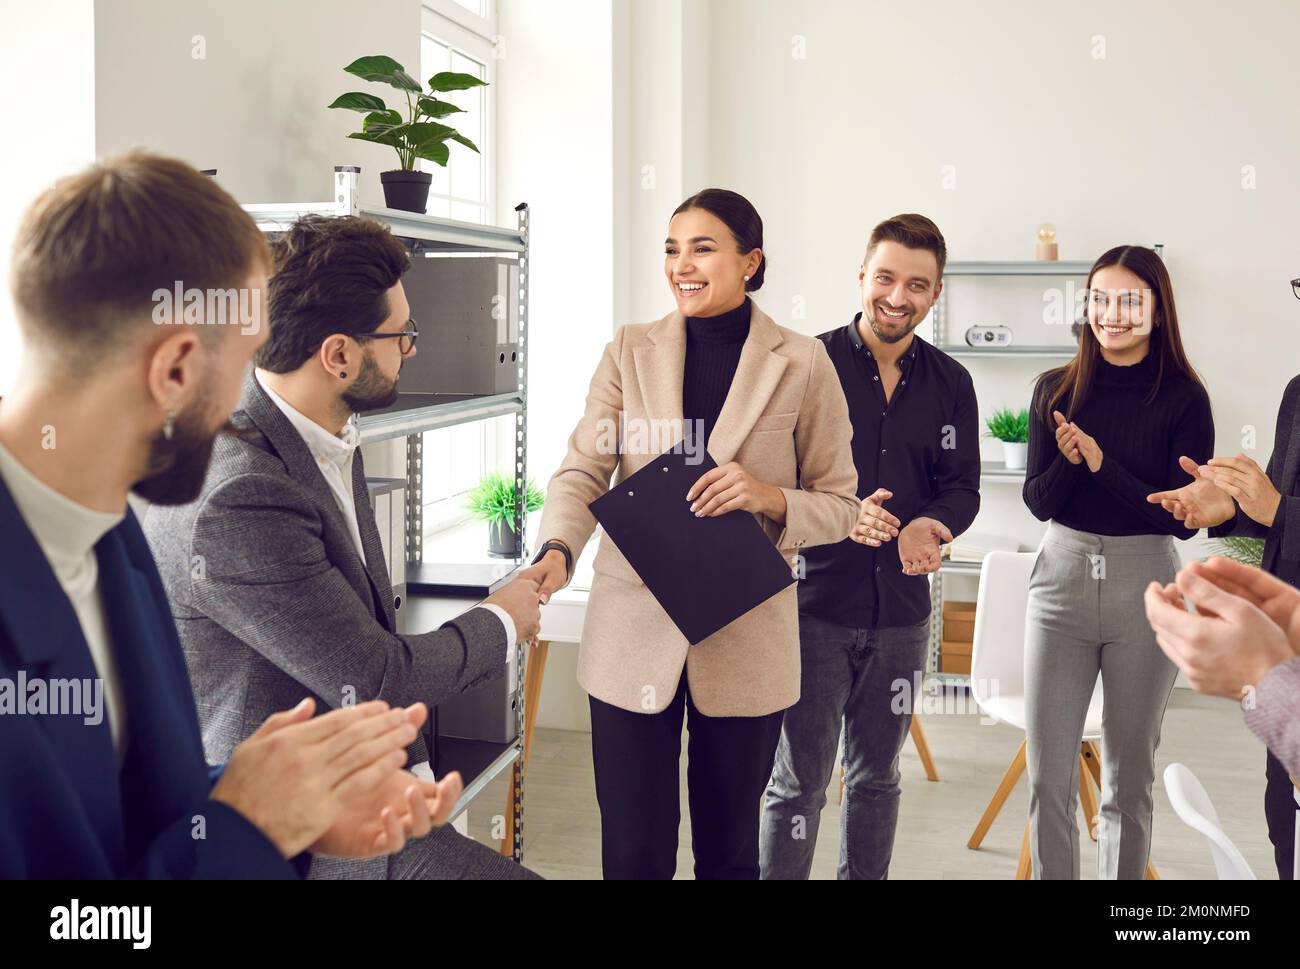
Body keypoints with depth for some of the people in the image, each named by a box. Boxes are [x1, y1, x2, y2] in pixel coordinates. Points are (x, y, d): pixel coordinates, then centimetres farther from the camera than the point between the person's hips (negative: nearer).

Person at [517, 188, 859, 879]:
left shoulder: (802, 363, -1)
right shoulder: (630, 350, 4)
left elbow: (839, 504, 2)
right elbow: (583, 469, -4)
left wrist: (771, 498, -19)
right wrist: (557, 550, -24)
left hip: (745, 641, 0)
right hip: (634, 632, 1)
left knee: (730, 850, 15)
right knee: (633, 852, 7)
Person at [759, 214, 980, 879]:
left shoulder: (950, 384, 6)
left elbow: (962, 486, 6)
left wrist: (928, 527, -17)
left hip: (902, 610, 4)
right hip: (815, 603, -4)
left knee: (877, 775, 17)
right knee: (798, 781, 2)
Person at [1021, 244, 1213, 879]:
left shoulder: (1184, 397, -3)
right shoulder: (1057, 389, 4)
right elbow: (1036, 501, 3)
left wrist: (1101, 463, -17)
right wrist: (1069, 461, -17)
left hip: (1146, 587, -2)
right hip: (1062, 576, 2)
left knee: (1129, 779, 10)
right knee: (1047, 775, 4)